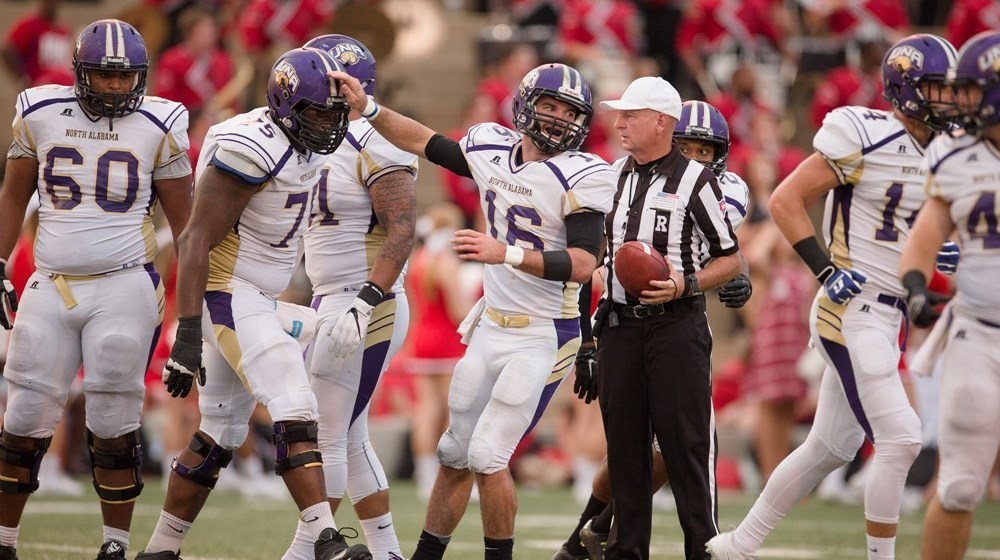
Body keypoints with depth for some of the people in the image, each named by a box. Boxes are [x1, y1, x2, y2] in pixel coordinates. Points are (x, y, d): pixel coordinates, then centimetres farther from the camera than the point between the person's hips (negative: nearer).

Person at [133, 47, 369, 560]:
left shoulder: (303, 149, 9)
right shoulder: (251, 150, -21)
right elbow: (197, 243, -22)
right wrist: (187, 335, -25)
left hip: (257, 301, 10)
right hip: (229, 299, -10)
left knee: (219, 436, 14)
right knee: (295, 412, -18)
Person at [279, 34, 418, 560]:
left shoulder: (375, 147, -14)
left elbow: (400, 229, -21)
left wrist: (366, 301, -29)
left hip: (366, 309, -10)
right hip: (330, 304, 10)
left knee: (327, 437, -7)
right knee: (347, 438, 12)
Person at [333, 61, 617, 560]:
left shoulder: (583, 177, -17)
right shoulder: (491, 148, 2)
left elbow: (582, 265, -26)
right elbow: (425, 143, 19)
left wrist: (506, 253, -35)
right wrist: (366, 108, 10)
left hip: (543, 338, -7)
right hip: (491, 327, 7)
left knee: (487, 457, -11)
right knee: (455, 454, 13)